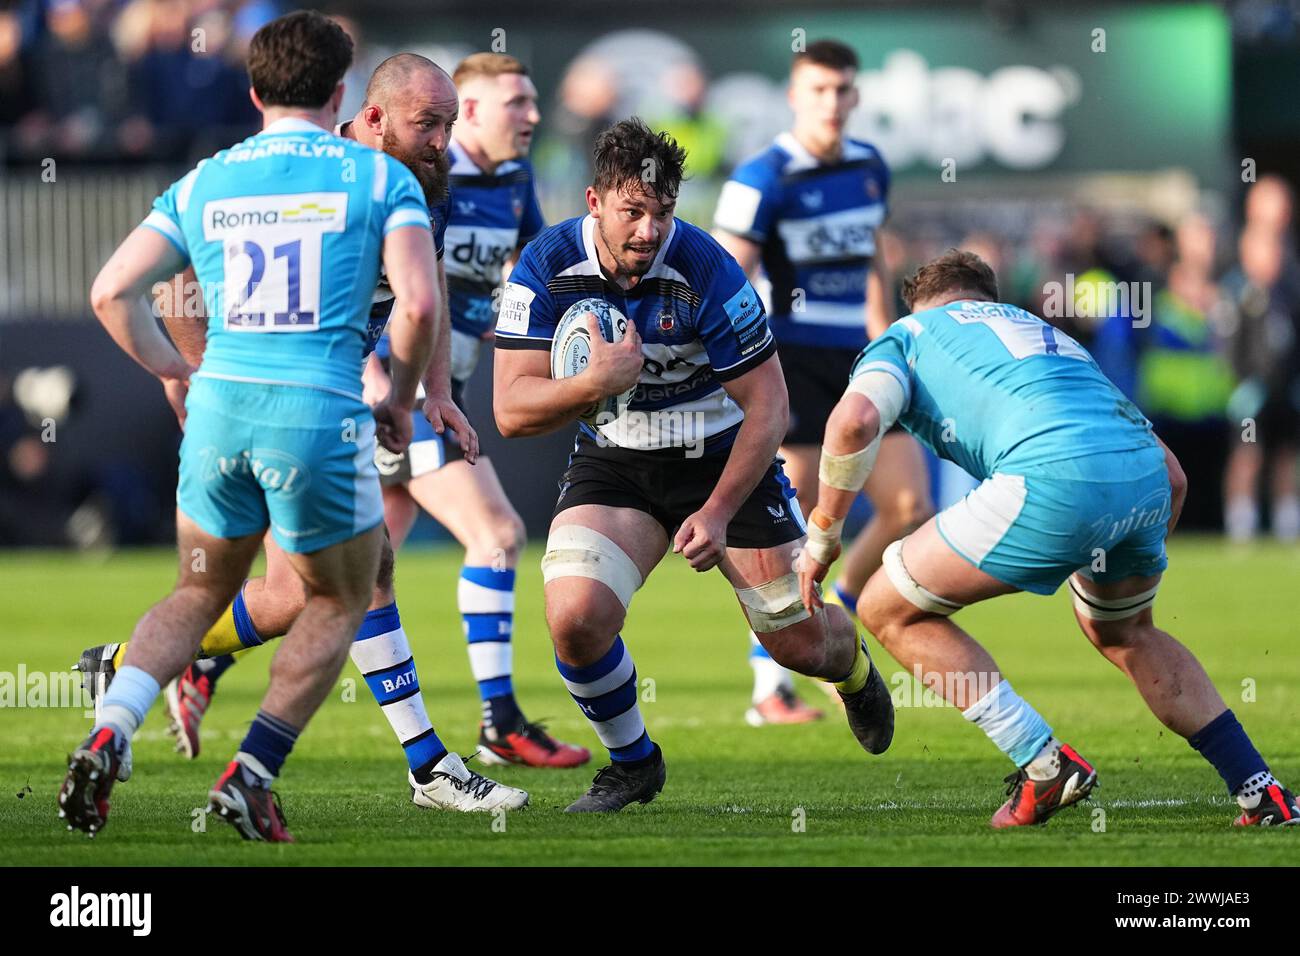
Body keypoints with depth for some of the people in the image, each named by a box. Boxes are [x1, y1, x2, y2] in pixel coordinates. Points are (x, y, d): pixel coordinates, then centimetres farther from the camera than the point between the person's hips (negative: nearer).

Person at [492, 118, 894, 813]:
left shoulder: (705, 271, -25)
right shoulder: (547, 267, -18)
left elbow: (766, 403, -17)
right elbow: (511, 410, -20)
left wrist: (718, 512, -22)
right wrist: (599, 382, -37)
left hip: (723, 458, -1)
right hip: (613, 462, 1)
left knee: (800, 644, 1)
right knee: (574, 618, -23)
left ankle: (854, 668, 42)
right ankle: (632, 763, 5)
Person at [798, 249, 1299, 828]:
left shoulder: (907, 335, 25)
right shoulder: (1048, 335, 39)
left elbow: (855, 419, 1)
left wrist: (822, 536, 11)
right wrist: (1139, 560, 46)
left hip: (1053, 477, -6)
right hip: (1146, 480, 6)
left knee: (889, 610, 12)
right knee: (1122, 633, 35)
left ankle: (1045, 766, 4)